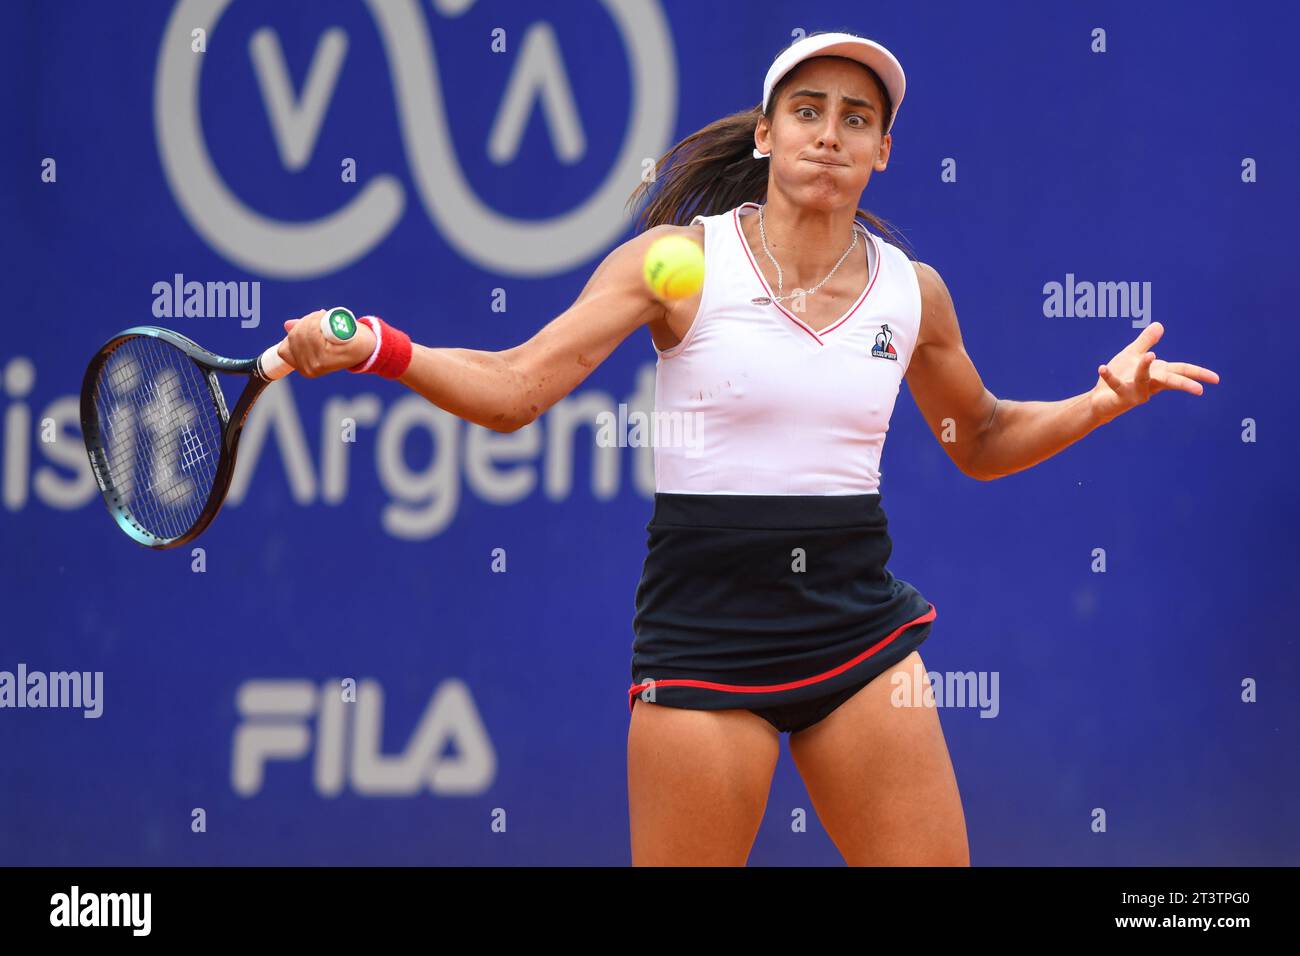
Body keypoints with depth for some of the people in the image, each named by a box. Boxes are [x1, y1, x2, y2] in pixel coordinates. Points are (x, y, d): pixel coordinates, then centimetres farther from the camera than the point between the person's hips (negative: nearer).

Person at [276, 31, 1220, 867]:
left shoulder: (912, 291, 6)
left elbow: (982, 441, 24)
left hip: (858, 626, 3)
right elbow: (513, 388, -10)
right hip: (707, 626, -3)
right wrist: (377, 349, -25)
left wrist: (1107, 398, 9)